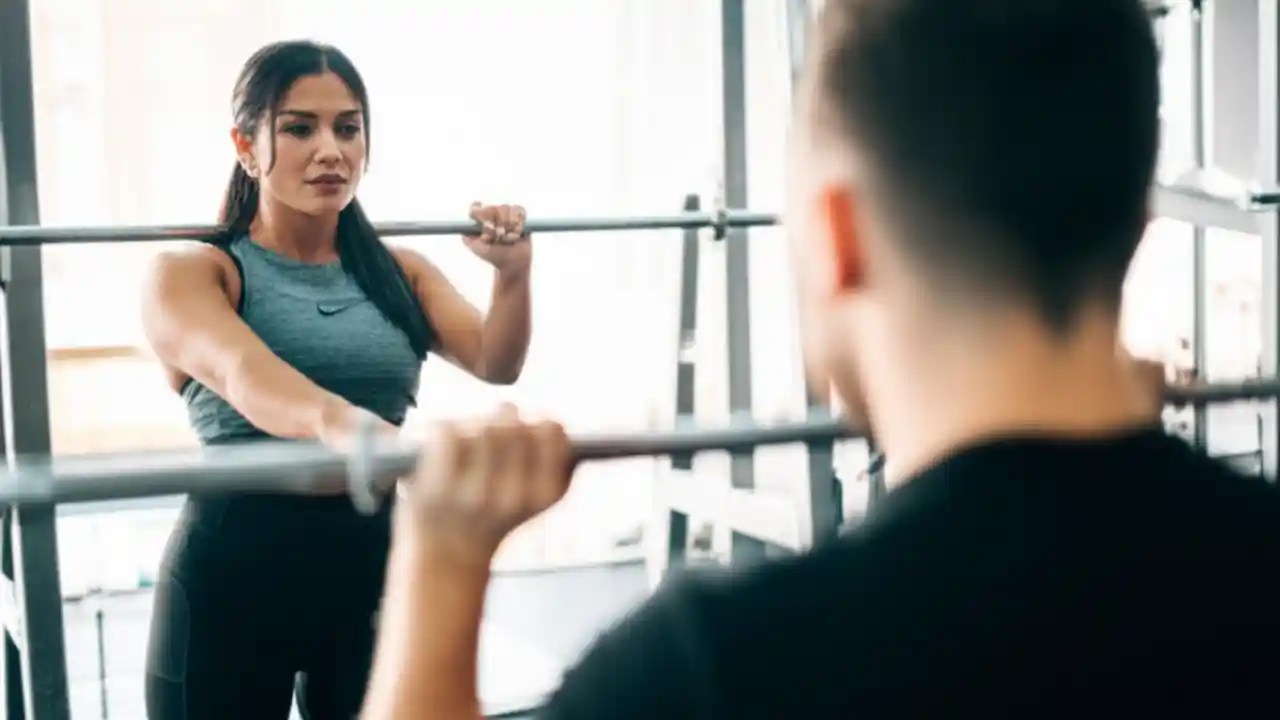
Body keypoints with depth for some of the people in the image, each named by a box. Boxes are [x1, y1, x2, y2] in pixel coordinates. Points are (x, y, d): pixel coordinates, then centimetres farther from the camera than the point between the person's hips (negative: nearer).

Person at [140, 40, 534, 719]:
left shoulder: (400, 273, 8)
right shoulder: (192, 273, -6)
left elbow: (495, 365, -5)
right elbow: (240, 371, -27)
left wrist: (512, 275, -26)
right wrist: (336, 420, -49)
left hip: (377, 562, 4)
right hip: (232, 571, -3)